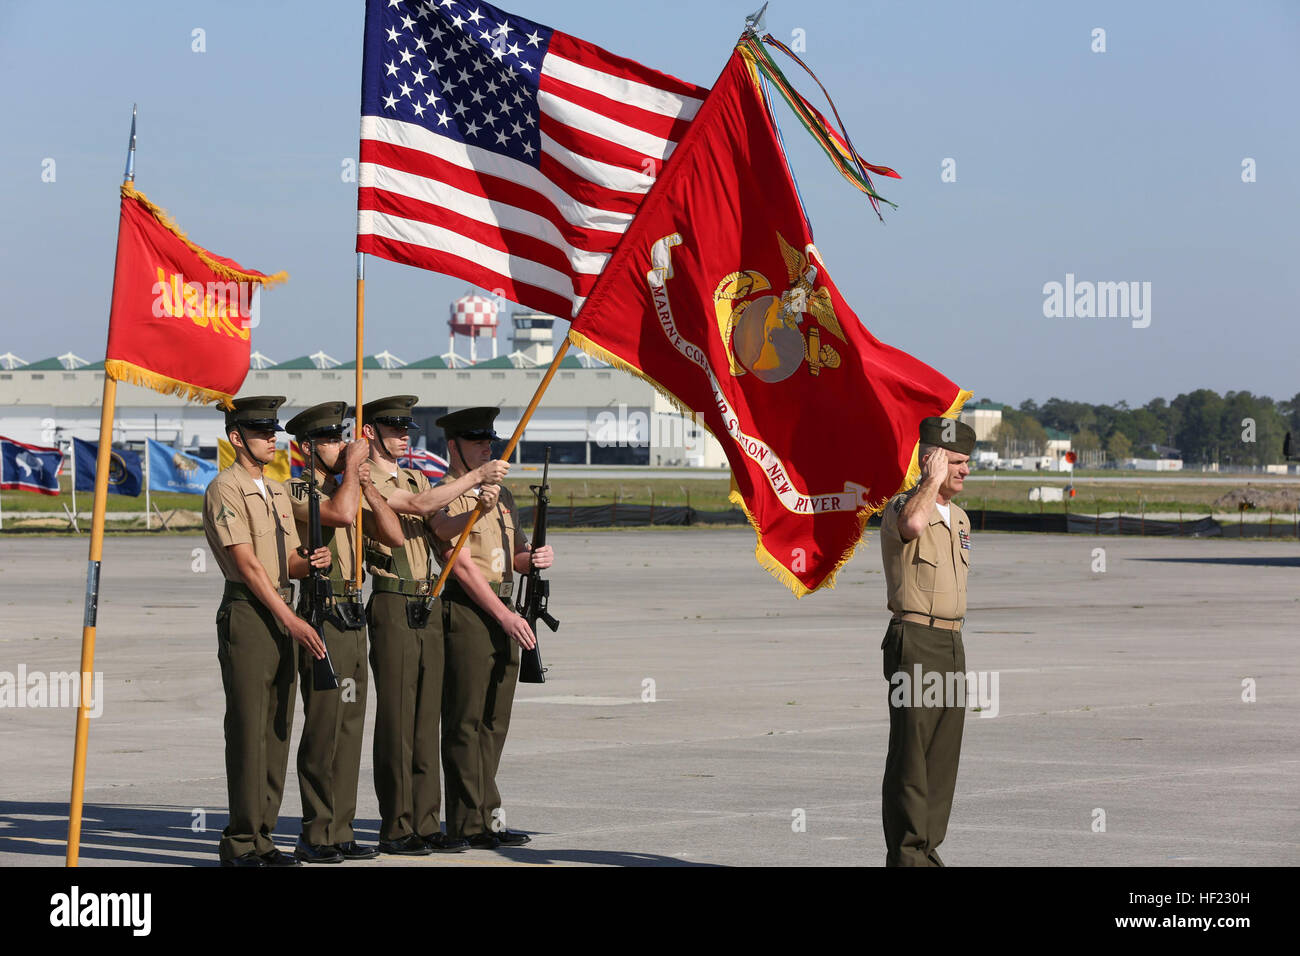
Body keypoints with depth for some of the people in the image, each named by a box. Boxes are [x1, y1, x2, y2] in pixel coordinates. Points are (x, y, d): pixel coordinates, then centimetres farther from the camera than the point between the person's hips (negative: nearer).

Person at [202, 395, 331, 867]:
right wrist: (292, 620, -18)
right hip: (246, 613, -8)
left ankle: (263, 835, 13)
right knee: (248, 730, -7)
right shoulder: (225, 489, -8)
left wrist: (310, 562, -5)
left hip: (282, 613, 8)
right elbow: (247, 563, -15)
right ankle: (240, 842, -4)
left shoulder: (277, 491, 17)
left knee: (278, 728, 7)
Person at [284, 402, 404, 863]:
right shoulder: (297, 490, -7)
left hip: (353, 617, 8)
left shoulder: (347, 488, 17)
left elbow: (394, 535, 10)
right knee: (323, 729, -8)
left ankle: (339, 832, 13)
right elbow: (339, 514, -26)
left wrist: (367, 483, -1)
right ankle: (315, 837, -4)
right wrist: (351, 466, -12)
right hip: (322, 615, -8)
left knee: (349, 728, 9)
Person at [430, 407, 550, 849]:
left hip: (503, 614, 8)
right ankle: (471, 823, -2)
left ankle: (486, 815, 16)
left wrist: (535, 557, -2)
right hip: (466, 614, -8)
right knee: (465, 722, -4)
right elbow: (462, 566, -15)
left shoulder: (500, 494, 19)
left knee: (494, 721, 10)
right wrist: (505, 617, -18)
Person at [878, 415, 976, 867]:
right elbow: (912, 525, -36)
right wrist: (933, 481, -21)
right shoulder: (901, 506, -8)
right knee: (910, 753, -7)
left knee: (943, 754, 7)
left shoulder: (960, 518, 18)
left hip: (952, 643, 8)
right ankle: (906, 854, -4)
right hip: (915, 642, -8)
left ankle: (927, 850, 13)